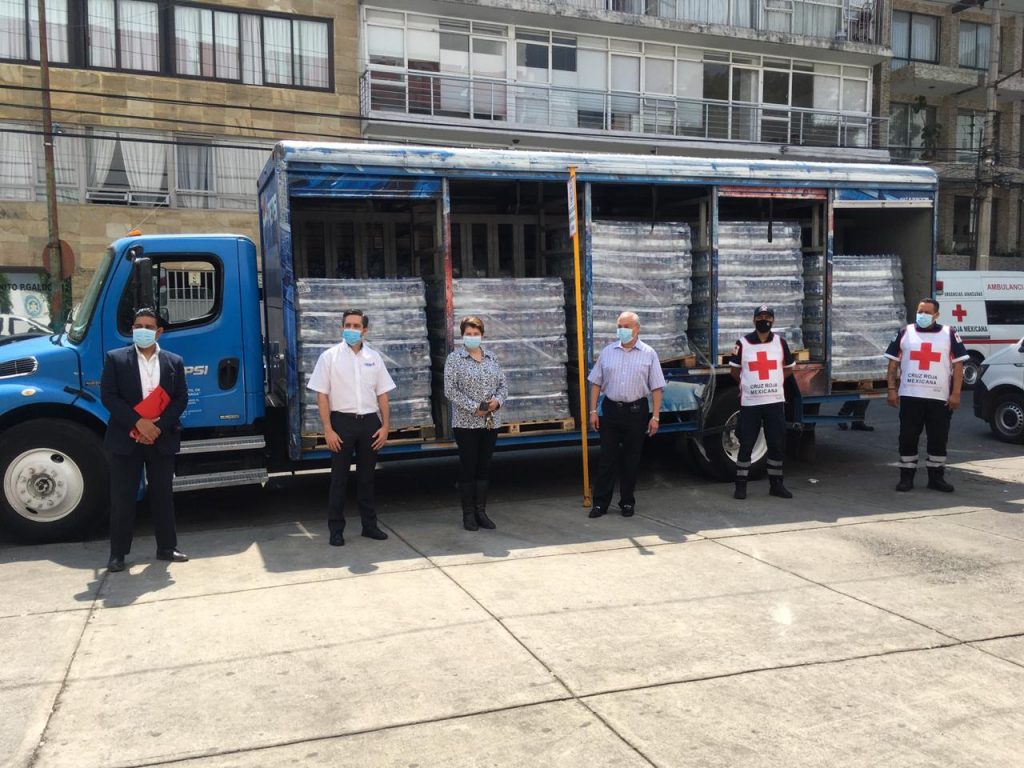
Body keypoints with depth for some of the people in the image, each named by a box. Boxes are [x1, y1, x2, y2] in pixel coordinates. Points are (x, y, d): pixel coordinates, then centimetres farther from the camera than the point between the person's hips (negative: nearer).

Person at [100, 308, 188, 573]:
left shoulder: (174, 362, 7)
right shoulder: (115, 358, 2)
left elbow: (181, 398, 1)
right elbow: (108, 396, -6)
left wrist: (159, 427, -11)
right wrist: (138, 422, -16)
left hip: (162, 439, 2)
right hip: (126, 438, -2)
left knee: (162, 494, 8)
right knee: (122, 497, 2)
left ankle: (166, 547, 18)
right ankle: (118, 553, 11)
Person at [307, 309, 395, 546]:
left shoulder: (374, 357, 7)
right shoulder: (330, 357, -2)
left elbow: (382, 394, 9)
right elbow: (321, 395, -4)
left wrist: (385, 426, 1)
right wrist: (328, 430, -11)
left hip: (370, 421, 3)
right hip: (342, 421, -3)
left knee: (366, 476, 12)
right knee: (339, 478, 3)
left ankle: (369, 524, 23)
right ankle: (336, 529, 13)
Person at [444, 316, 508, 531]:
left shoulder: (491, 357, 9)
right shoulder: (454, 359, -3)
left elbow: (503, 384, 12)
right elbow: (450, 390, -10)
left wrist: (497, 400, -9)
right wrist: (474, 407, -17)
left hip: (491, 422, 4)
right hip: (466, 423, -4)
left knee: (484, 467, 9)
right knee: (468, 468, 1)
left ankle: (481, 511, 17)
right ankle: (468, 514, 11)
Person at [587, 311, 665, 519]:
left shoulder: (648, 354, 1)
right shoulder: (607, 352, 6)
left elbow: (656, 388, -1)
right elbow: (596, 383, 8)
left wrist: (655, 416, -6)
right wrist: (593, 411, 2)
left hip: (636, 411, -1)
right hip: (611, 409, 1)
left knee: (631, 460, 7)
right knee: (606, 458, 3)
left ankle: (627, 502, 19)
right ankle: (600, 502, 9)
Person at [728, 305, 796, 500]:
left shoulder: (780, 342, 5)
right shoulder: (743, 343, -2)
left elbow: (789, 368, 14)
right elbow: (734, 371, 6)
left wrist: (773, 380, 5)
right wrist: (749, 384, 9)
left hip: (775, 401, 2)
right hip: (749, 402, -2)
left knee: (777, 444, 7)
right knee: (746, 444, 1)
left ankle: (776, 484, 20)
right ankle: (741, 485, 11)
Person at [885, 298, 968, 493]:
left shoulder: (949, 334, 6)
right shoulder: (904, 333, 8)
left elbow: (958, 365, 4)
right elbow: (893, 363, 8)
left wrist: (956, 393, -4)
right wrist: (892, 390, 0)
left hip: (940, 398, 0)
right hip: (909, 396, 0)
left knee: (938, 439, 6)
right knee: (908, 438, 2)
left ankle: (936, 477, 17)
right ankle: (906, 477, 10)